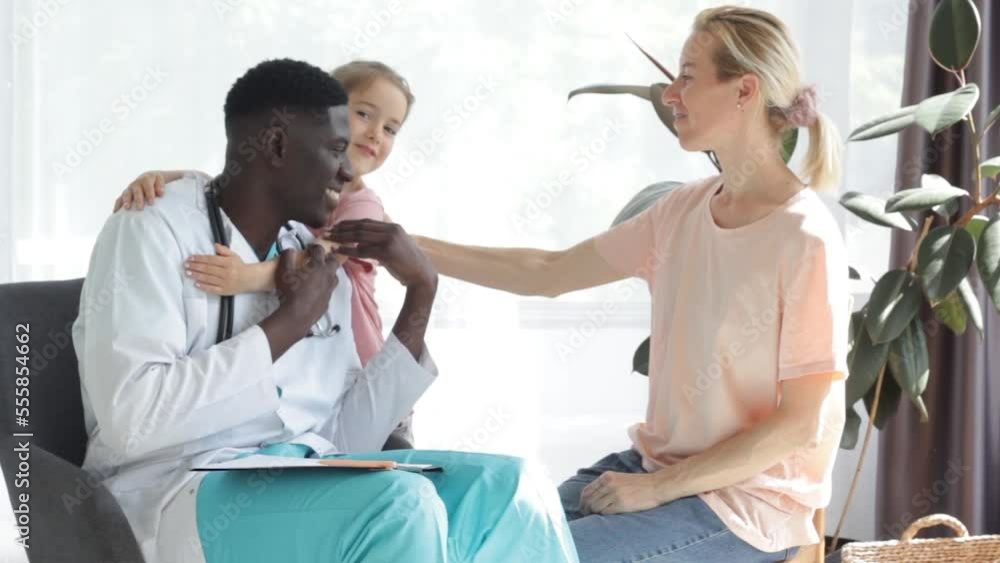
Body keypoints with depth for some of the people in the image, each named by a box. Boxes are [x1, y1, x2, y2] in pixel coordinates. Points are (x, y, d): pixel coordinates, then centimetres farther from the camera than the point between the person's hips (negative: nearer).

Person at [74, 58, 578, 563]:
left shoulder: (316, 256, 14)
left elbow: (344, 439, 10)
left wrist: (421, 293, 4)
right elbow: (131, 421, -19)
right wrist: (290, 320, -13)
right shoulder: (151, 232, -5)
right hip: (181, 496, -6)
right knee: (400, 504, -30)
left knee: (510, 489, -14)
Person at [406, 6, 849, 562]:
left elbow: (799, 423, -16)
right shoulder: (684, 211, 3)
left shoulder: (807, 243, -18)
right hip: (661, 467, 7)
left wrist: (657, 488, -16)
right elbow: (548, 274, 8)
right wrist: (409, 247, 1)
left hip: (748, 500, -7)